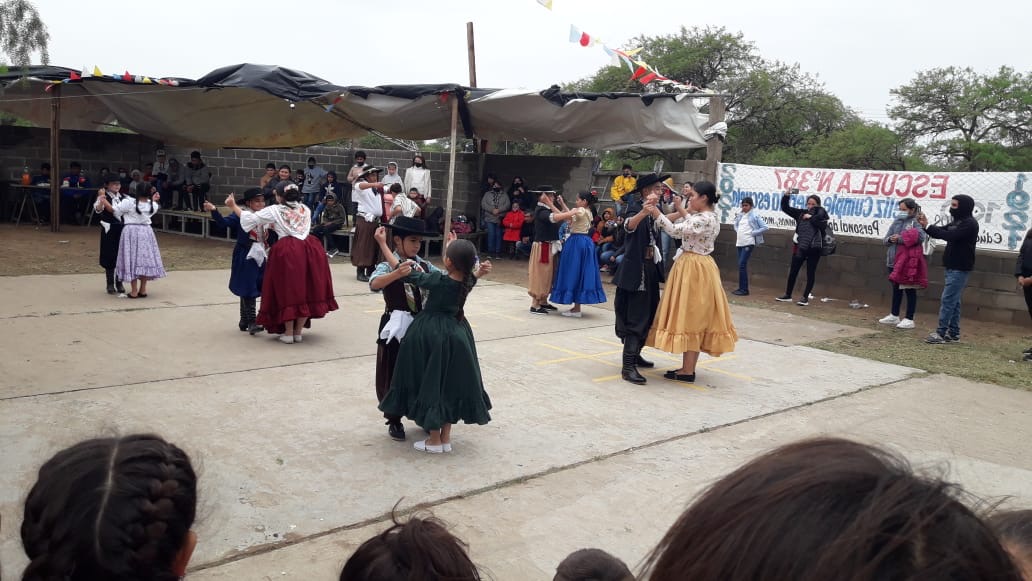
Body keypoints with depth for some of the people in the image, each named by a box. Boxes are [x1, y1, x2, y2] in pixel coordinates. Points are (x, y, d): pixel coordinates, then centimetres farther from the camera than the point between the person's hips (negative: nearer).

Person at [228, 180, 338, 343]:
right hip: (309, 249, 4)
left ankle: (288, 333, 9)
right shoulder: (305, 209, 19)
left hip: (287, 251, -4)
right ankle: (298, 332, 16)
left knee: (287, 290, 5)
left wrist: (233, 206, 20)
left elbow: (250, 218, 8)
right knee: (306, 290, 10)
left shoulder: (274, 210, 6)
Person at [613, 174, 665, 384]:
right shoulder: (635, 207, -13)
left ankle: (635, 354, 30)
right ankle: (628, 366, -11)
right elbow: (629, 225, -38)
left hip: (650, 270, 9)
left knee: (647, 314, 16)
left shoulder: (653, 213, 11)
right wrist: (643, 212, -54)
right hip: (635, 271, -9)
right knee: (636, 317, -11)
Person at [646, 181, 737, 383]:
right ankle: (688, 367, 20)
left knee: (689, 318, -4)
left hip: (694, 269, -10)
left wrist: (656, 213, -20)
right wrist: (682, 211, 24)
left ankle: (688, 371, 2)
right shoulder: (710, 217, 11)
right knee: (694, 318, 13)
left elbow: (675, 231, -24)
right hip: (697, 267, 10)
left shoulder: (704, 219, -20)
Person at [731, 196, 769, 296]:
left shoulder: (754, 216, -6)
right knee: (741, 265, 8)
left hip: (748, 243, -6)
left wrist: (753, 233, -10)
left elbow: (765, 227, -8)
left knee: (742, 265, -12)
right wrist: (737, 232, 10)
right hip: (740, 243, 6)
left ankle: (744, 289, -8)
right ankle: (741, 288, 14)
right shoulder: (740, 215, 11)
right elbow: (736, 225, 30)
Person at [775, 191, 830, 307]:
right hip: (800, 247, 4)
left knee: (810, 273, 3)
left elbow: (823, 224, -22)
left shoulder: (821, 215, -2)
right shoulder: (801, 213, 7)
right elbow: (785, 208, 7)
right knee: (793, 271, 10)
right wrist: (786, 196, -7)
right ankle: (788, 295, 23)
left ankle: (805, 297, 11)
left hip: (814, 248, -4)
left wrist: (811, 217, -15)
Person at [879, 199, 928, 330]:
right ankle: (894, 316, 29)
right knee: (896, 288, 17)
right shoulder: (896, 222, 11)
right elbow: (885, 239, 13)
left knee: (910, 289, 3)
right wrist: (890, 239, -11)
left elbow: (921, 237, -27)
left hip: (908, 262, -7)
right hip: (894, 261, 7)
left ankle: (909, 319, 9)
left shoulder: (916, 223, -9)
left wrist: (900, 239, -24)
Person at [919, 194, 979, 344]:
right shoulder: (957, 222, 15)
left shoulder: (970, 224, -15)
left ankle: (941, 333, -8)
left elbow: (949, 236, -26)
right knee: (953, 301, 12)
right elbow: (941, 232, 14)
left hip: (960, 269, -10)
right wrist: (926, 225, -5)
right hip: (953, 268, 10)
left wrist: (927, 226, -22)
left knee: (947, 300, -10)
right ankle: (953, 333, 17)